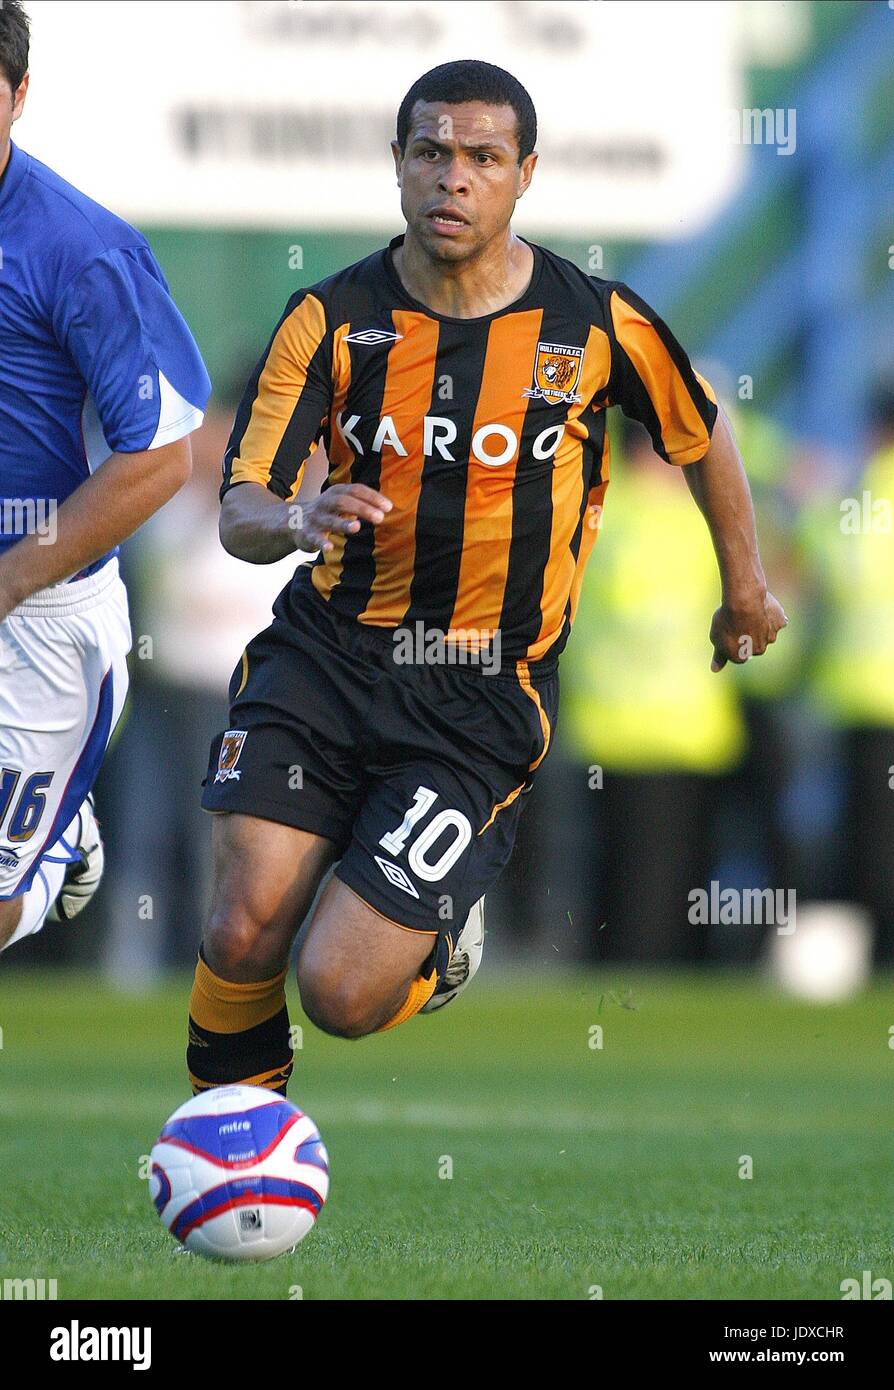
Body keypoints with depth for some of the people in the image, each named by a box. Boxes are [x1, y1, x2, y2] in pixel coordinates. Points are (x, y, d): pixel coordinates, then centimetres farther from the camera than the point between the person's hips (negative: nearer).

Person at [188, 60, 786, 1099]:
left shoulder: (599, 325, -3)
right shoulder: (330, 318, -3)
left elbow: (700, 434, 17)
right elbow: (238, 511, -6)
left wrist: (745, 587, 30)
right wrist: (297, 520, -30)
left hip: (484, 696, -1)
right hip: (328, 652, 1)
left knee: (344, 992, -13)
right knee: (245, 933, -18)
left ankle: (441, 930, 23)